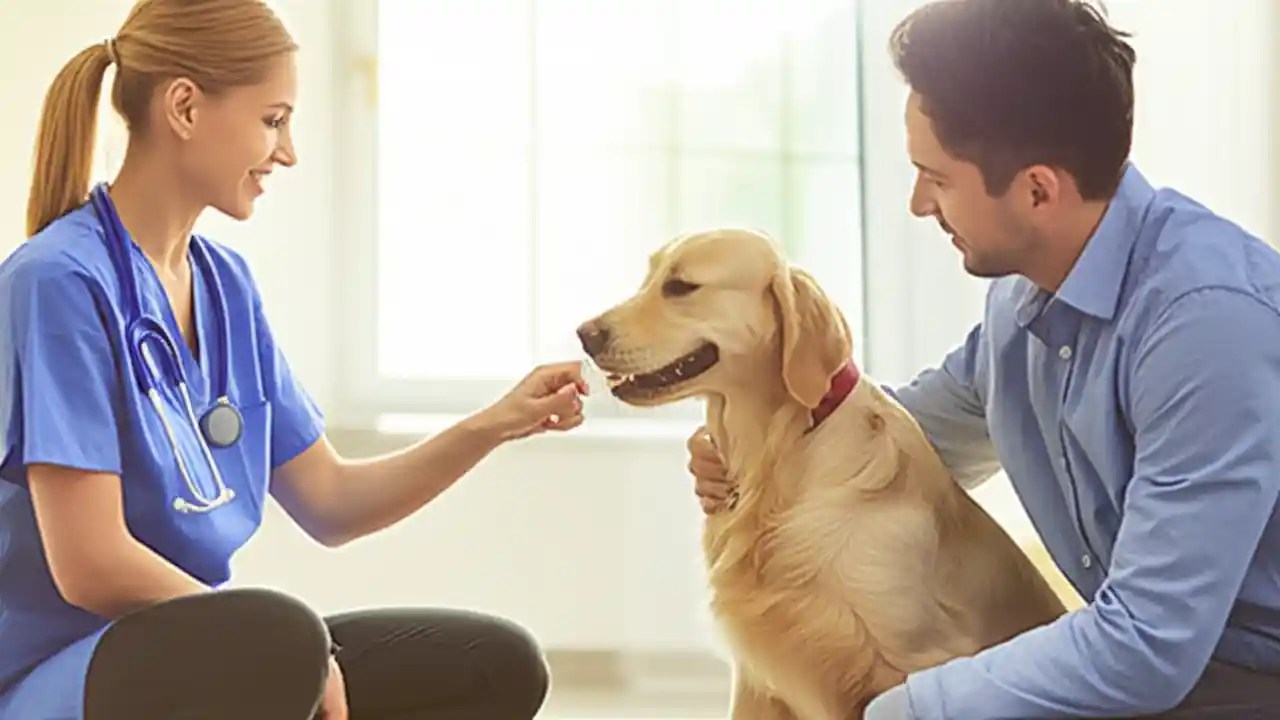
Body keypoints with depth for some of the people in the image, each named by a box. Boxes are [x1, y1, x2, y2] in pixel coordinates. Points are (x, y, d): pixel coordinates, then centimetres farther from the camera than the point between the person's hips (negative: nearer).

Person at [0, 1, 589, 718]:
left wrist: (497, 425, 2)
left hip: (209, 649, 8)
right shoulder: (61, 281, -16)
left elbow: (328, 504, 13)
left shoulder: (225, 282, 9)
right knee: (286, 641, -37)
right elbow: (90, 565, -20)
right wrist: (306, 652, -13)